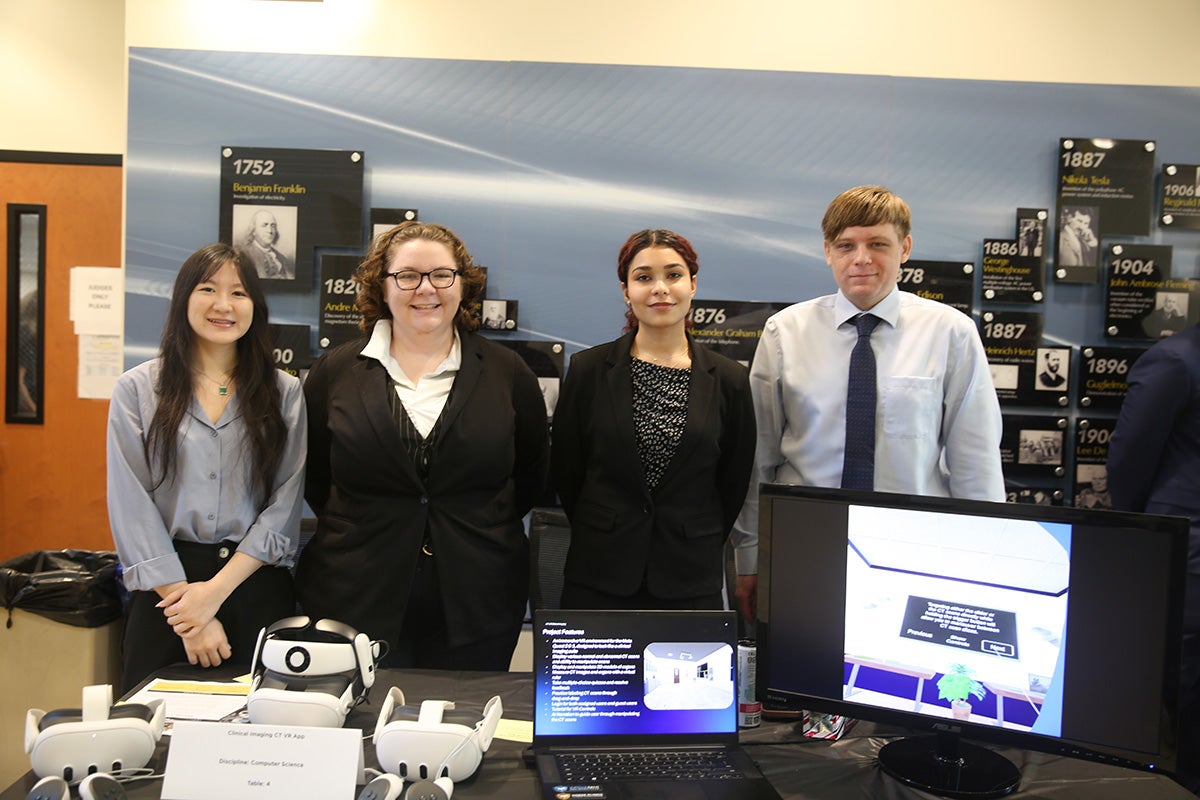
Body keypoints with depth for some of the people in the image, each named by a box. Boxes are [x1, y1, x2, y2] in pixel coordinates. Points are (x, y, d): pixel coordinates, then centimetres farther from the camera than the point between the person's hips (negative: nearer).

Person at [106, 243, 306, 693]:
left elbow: (285, 503, -2)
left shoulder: (284, 393, 4)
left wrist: (218, 588, -12)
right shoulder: (137, 390, 2)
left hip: (256, 586, 0)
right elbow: (132, 508, -4)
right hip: (165, 589, 0)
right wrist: (187, 608, -11)